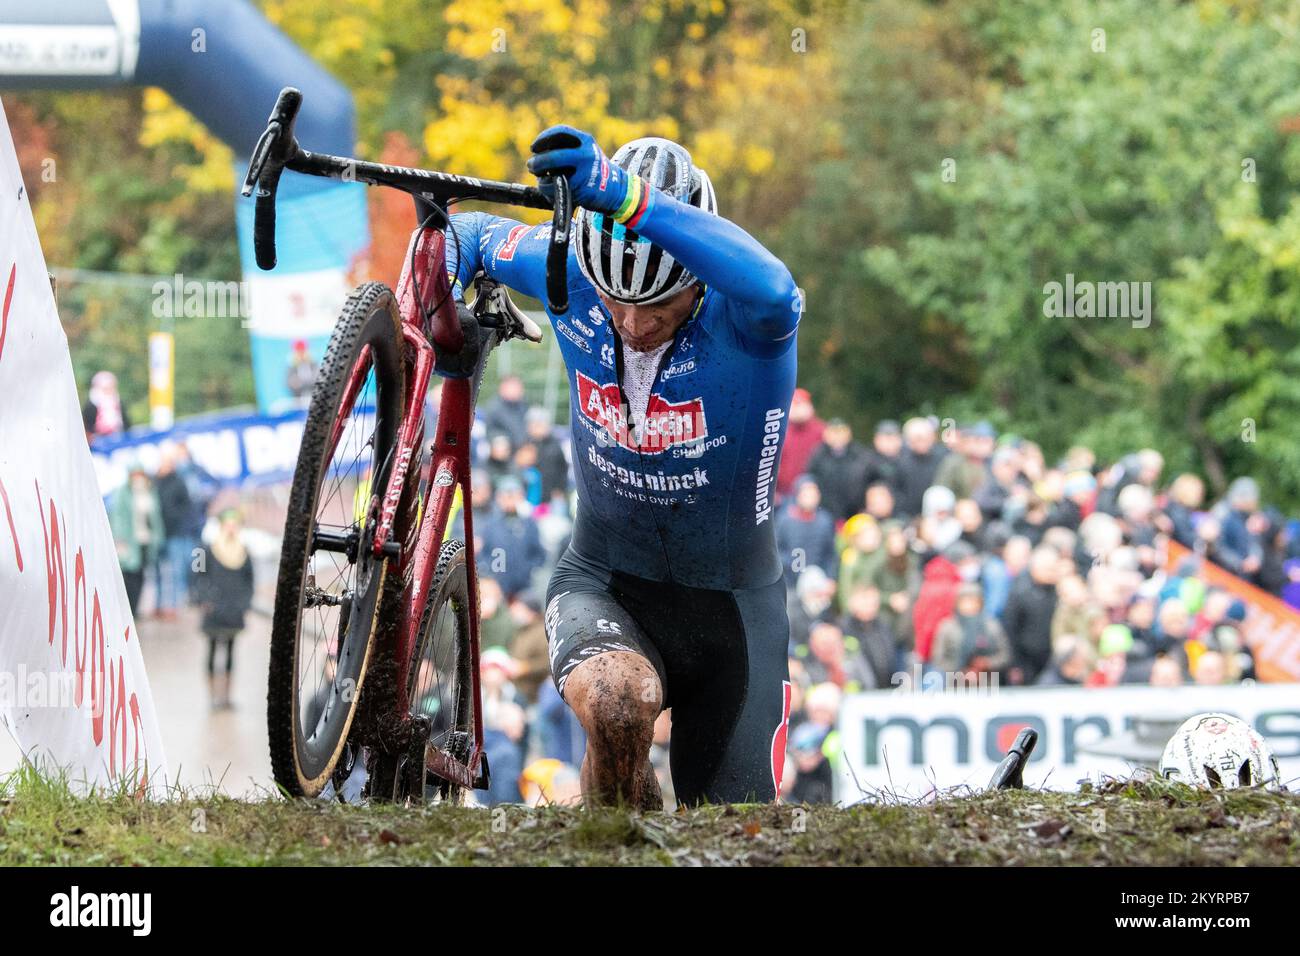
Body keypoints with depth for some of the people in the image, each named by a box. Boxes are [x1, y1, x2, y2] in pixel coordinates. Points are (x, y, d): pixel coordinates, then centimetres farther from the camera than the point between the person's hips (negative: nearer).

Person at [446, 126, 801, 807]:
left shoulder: (740, 316, -25)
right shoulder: (574, 276, -14)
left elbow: (771, 291, -53)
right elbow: (475, 234, 8)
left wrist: (625, 197, -64)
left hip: (729, 605, -1)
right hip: (603, 580, 1)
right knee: (614, 700, -35)